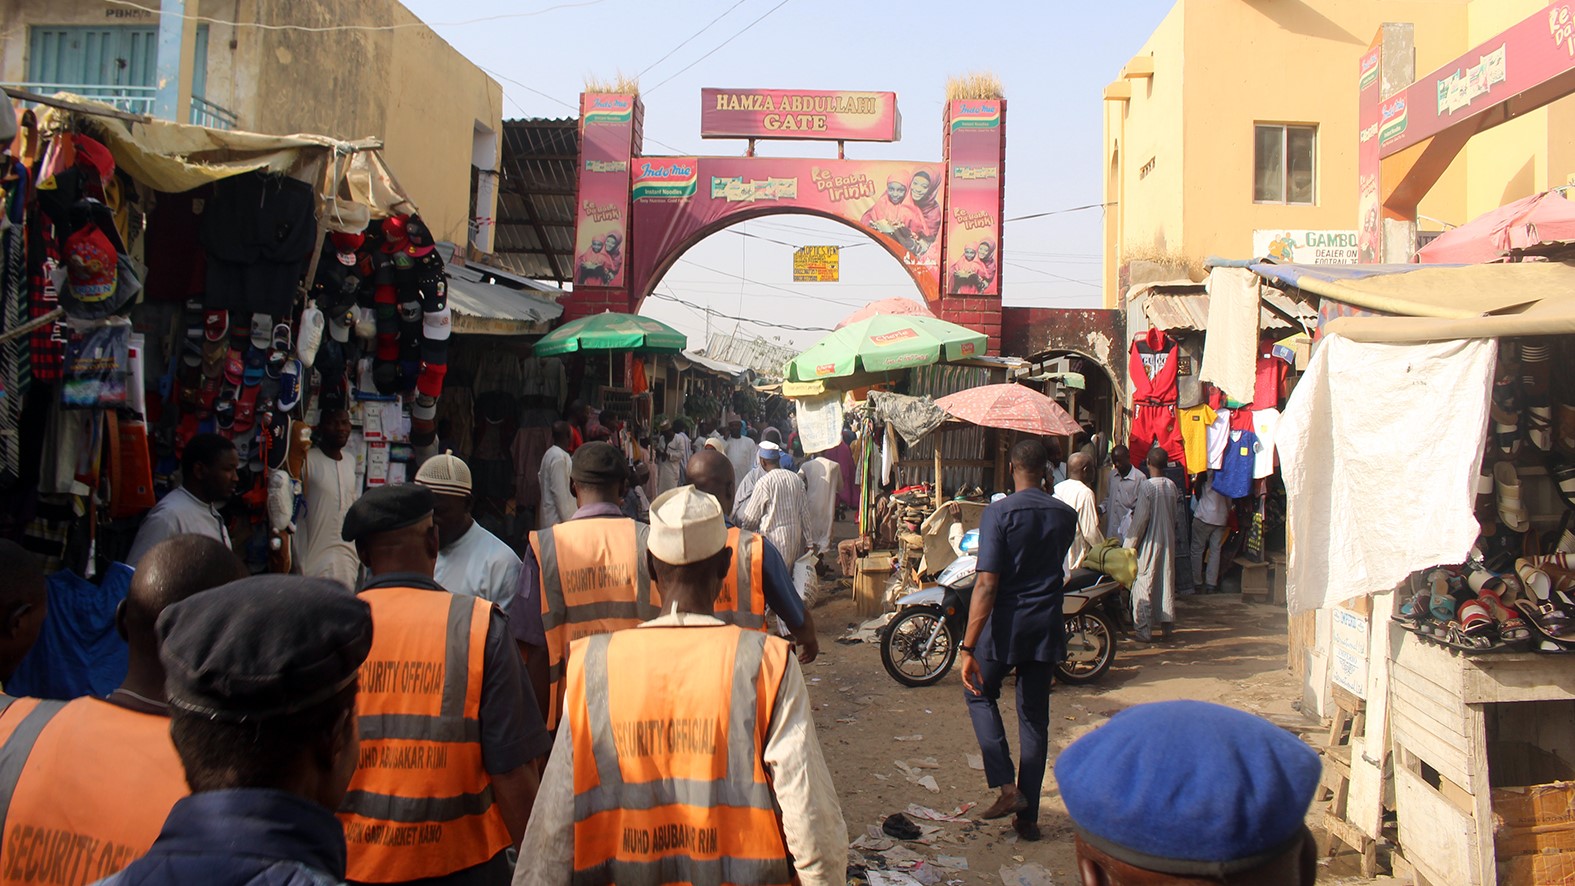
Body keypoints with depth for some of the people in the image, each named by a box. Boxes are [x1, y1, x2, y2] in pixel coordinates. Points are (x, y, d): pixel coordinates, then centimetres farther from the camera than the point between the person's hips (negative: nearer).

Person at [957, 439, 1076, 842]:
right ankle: (1028, 816, 19)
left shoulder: (999, 513, -15)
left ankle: (1007, 786, 6)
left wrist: (968, 647, -20)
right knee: (1035, 718, 13)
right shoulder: (1066, 515, 1)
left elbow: (987, 585, -20)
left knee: (980, 694, 20)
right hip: (1047, 627, 4)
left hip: (1005, 626, -4)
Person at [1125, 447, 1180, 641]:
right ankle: (1166, 625, 21)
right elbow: (1174, 515, 11)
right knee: (1167, 582, 14)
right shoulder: (1171, 486, 3)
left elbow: (1140, 519, -16)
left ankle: (1144, 630, 0)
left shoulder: (1147, 486, -16)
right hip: (1168, 541, 6)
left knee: (1144, 585, -1)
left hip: (1150, 543, -6)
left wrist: (1128, 545, -9)